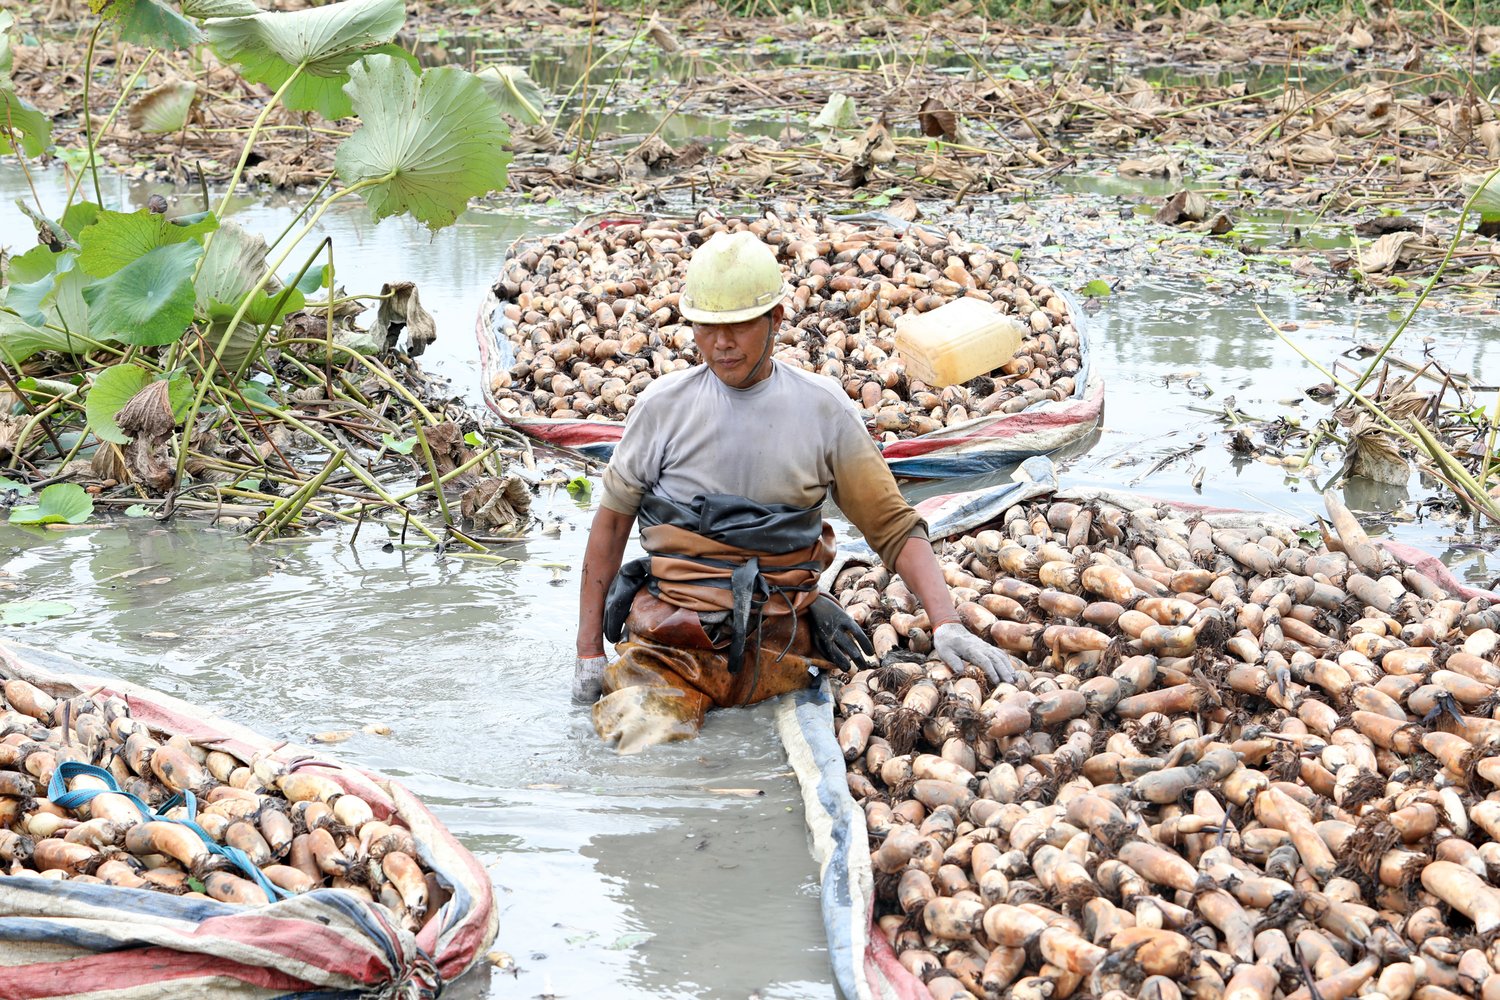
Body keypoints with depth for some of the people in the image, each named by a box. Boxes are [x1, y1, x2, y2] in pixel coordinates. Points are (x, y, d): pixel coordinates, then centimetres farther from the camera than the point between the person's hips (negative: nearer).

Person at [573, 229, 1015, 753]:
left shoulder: (823, 408, 4)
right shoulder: (664, 405, 3)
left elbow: (893, 526, 6)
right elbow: (612, 521, 10)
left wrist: (946, 623, -9)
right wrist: (588, 650, 7)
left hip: (780, 641, 2)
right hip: (673, 643, -2)